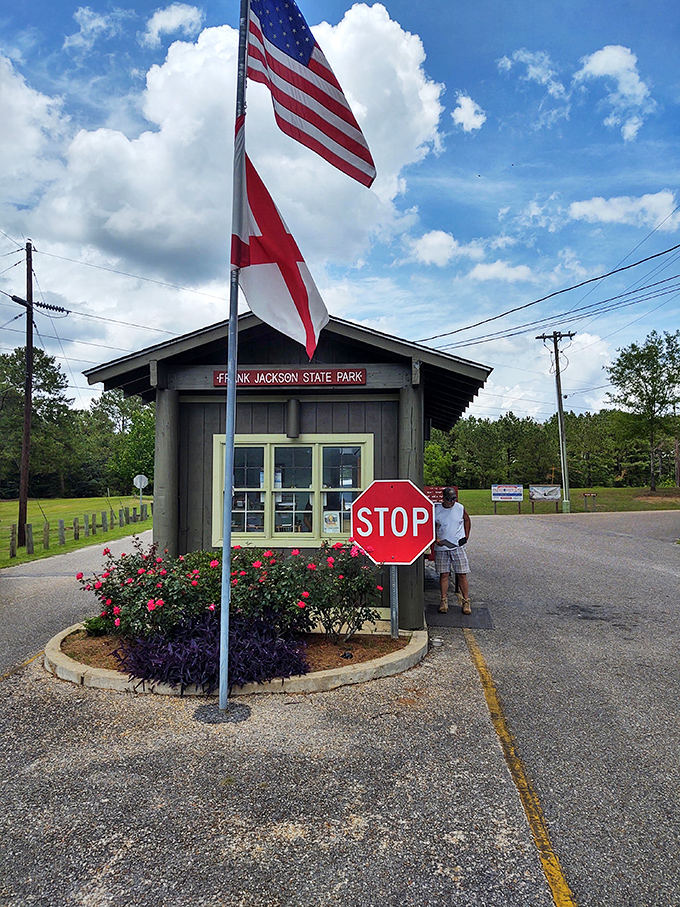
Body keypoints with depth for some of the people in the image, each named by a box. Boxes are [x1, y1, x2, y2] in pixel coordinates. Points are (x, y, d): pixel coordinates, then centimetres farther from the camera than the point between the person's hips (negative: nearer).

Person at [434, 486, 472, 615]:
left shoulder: (460, 508, 1)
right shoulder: (436, 510, -3)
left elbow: (467, 519, 18)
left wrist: (466, 535, 10)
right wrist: (435, 539, -7)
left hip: (458, 546, 0)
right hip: (441, 547, 0)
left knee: (462, 574, -1)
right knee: (444, 574, 1)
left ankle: (466, 601, 7)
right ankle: (444, 601, 10)